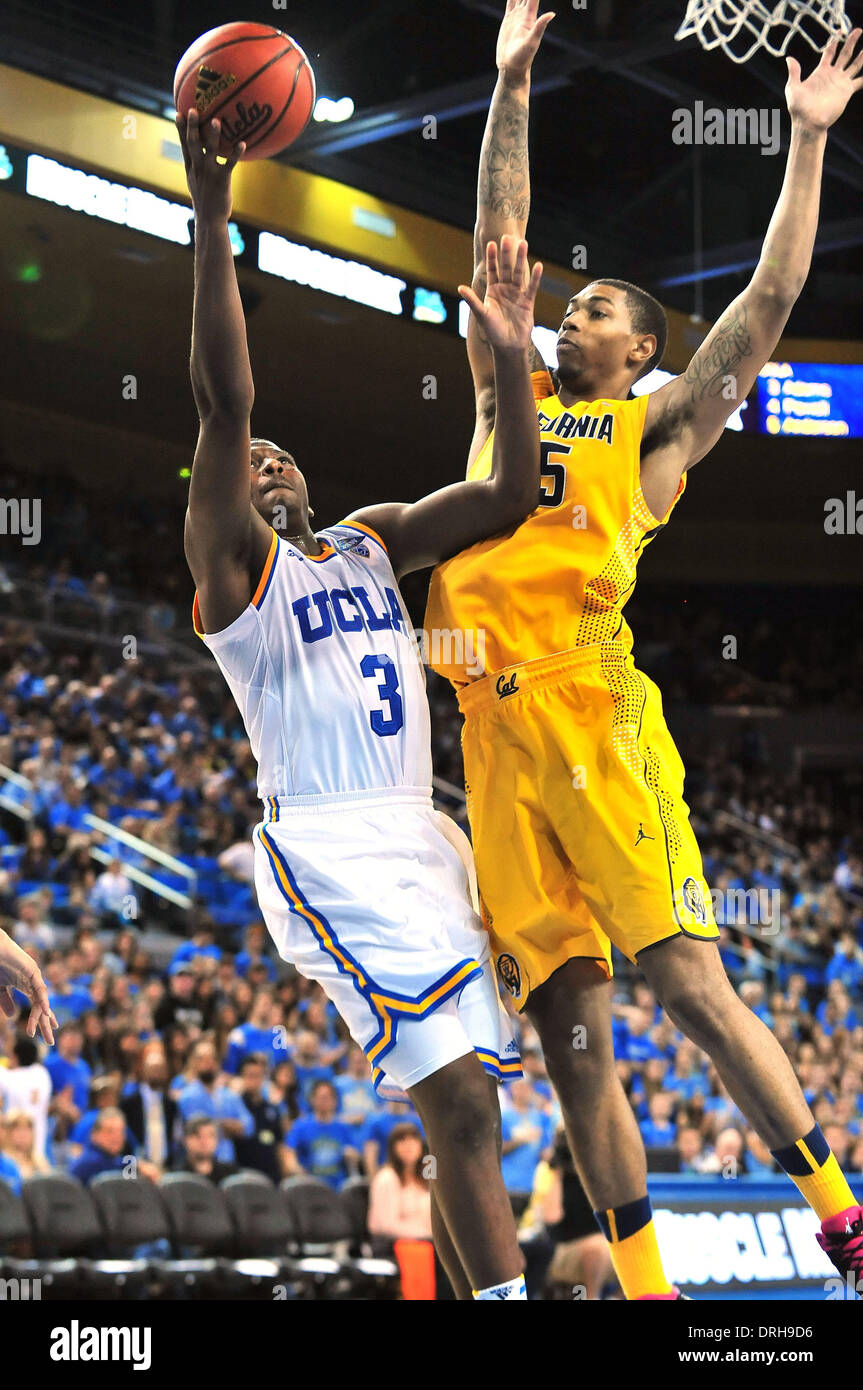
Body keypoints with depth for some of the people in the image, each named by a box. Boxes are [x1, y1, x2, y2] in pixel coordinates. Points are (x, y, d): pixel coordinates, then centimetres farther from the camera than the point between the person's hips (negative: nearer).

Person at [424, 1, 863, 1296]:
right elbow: (500, 245, 25)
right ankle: (646, 1288, -1)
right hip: (495, 720, 5)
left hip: (593, 707, -4)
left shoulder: (658, 427, 15)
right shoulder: (513, 401, 26)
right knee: (567, 1028, -1)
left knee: (688, 981, -12)